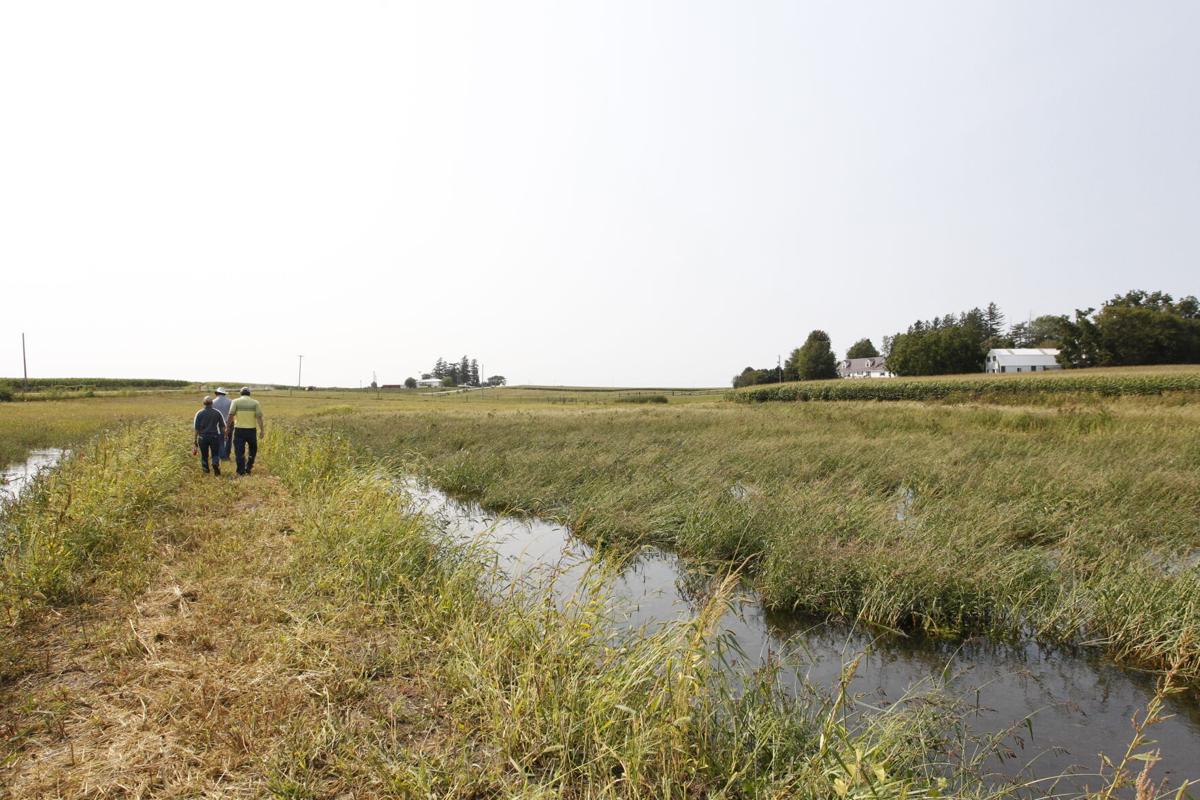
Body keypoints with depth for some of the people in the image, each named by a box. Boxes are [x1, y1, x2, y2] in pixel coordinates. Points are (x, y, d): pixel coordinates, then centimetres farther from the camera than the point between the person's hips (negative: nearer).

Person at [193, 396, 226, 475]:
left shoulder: (199, 413, -2)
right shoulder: (217, 412, 0)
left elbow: (196, 428, -2)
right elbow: (223, 426, 3)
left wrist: (196, 439, 4)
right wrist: (223, 434, 17)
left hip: (203, 437, 0)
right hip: (214, 436, 0)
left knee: (204, 455, 15)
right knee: (215, 454, 3)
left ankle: (205, 469, 19)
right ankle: (216, 464, -23)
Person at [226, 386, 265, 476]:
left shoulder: (235, 402, 2)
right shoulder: (255, 402, 3)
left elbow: (231, 415, -7)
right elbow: (259, 417, -4)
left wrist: (228, 427, 1)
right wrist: (262, 430, -2)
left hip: (239, 429, -1)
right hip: (251, 429, 1)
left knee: (239, 451, 5)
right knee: (253, 449, 19)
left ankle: (241, 471, 5)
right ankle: (248, 468, 14)